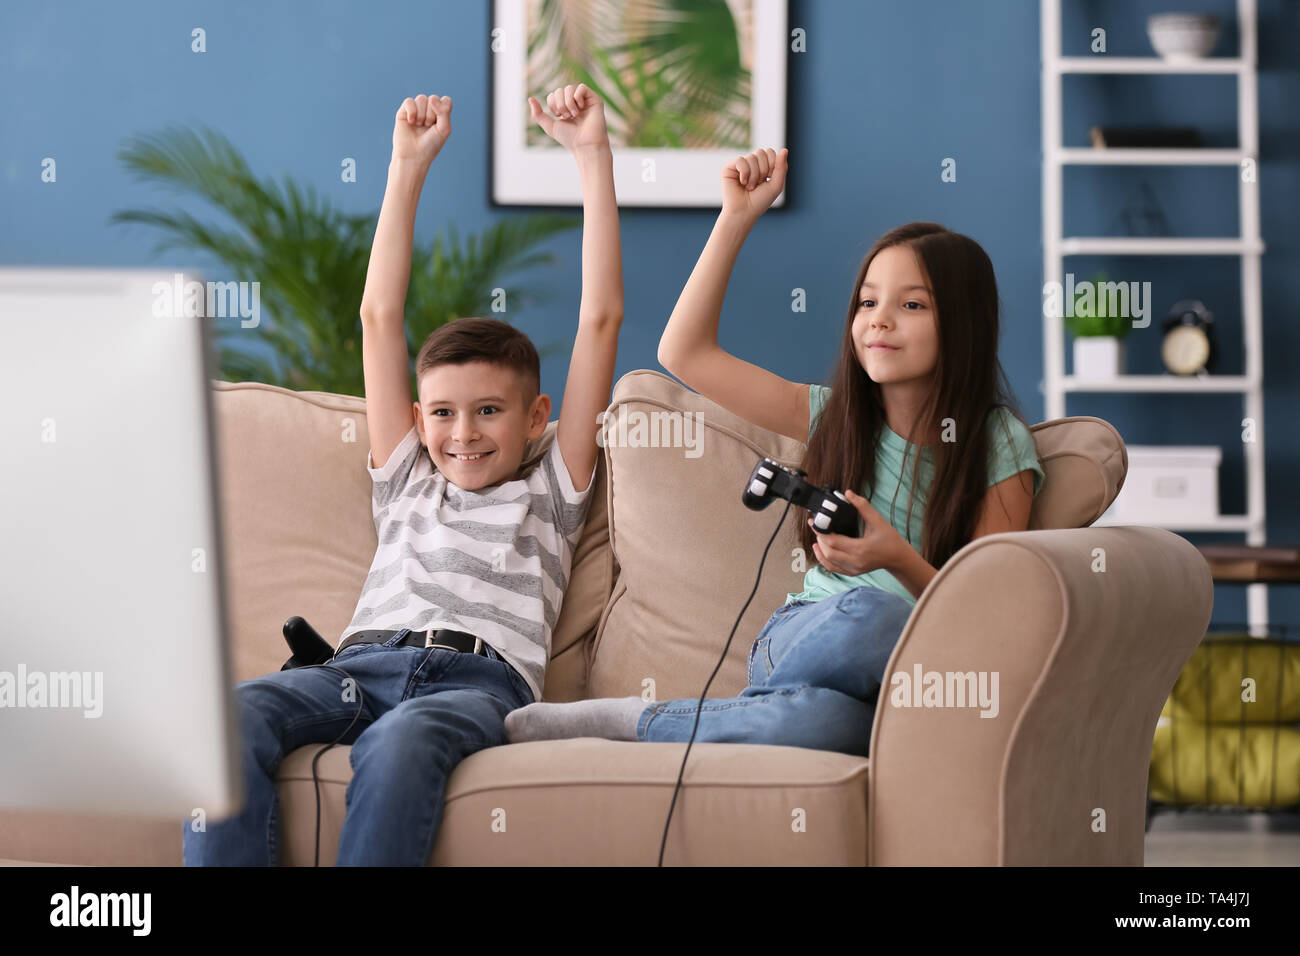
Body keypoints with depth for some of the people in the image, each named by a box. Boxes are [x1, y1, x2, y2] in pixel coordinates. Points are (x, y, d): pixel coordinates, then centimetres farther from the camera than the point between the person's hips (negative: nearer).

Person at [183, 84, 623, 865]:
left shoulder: (548, 496, 27)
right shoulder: (407, 483, 34)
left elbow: (601, 318, 25)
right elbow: (381, 317, 34)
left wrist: (593, 154, 25)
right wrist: (409, 166, 34)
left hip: (479, 677, -3)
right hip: (363, 660, 3)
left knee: (402, 739, -38)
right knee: (233, 713, -29)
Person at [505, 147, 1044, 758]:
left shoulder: (1000, 446, 3)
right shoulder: (836, 416, 13)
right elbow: (684, 353, 15)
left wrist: (899, 560, -20)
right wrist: (737, 219, 13)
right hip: (792, 639, 2)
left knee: (821, 718, -41)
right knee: (868, 613, -38)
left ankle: (636, 720, -18)